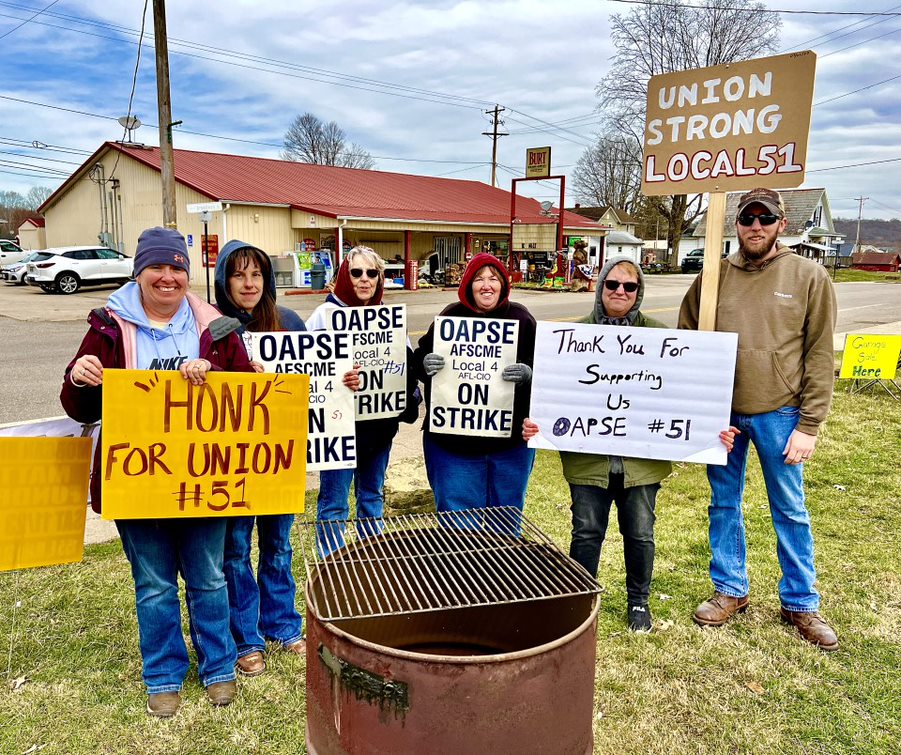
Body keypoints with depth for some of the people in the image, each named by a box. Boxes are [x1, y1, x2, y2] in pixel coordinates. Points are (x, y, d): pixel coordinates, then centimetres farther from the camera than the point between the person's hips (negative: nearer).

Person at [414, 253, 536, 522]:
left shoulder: (520, 318, 1)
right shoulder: (450, 316, 2)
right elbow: (419, 360, 5)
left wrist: (528, 374, -23)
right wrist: (425, 363, -18)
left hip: (510, 441, 1)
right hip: (452, 441, 0)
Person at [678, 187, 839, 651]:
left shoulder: (809, 277, -3)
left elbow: (820, 356, -4)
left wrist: (808, 425, -8)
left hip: (779, 416, -2)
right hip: (720, 412, 2)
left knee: (790, 511, 10)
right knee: (724, 504, 13)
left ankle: (800, 603, 28)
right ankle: (730, 591, 31)